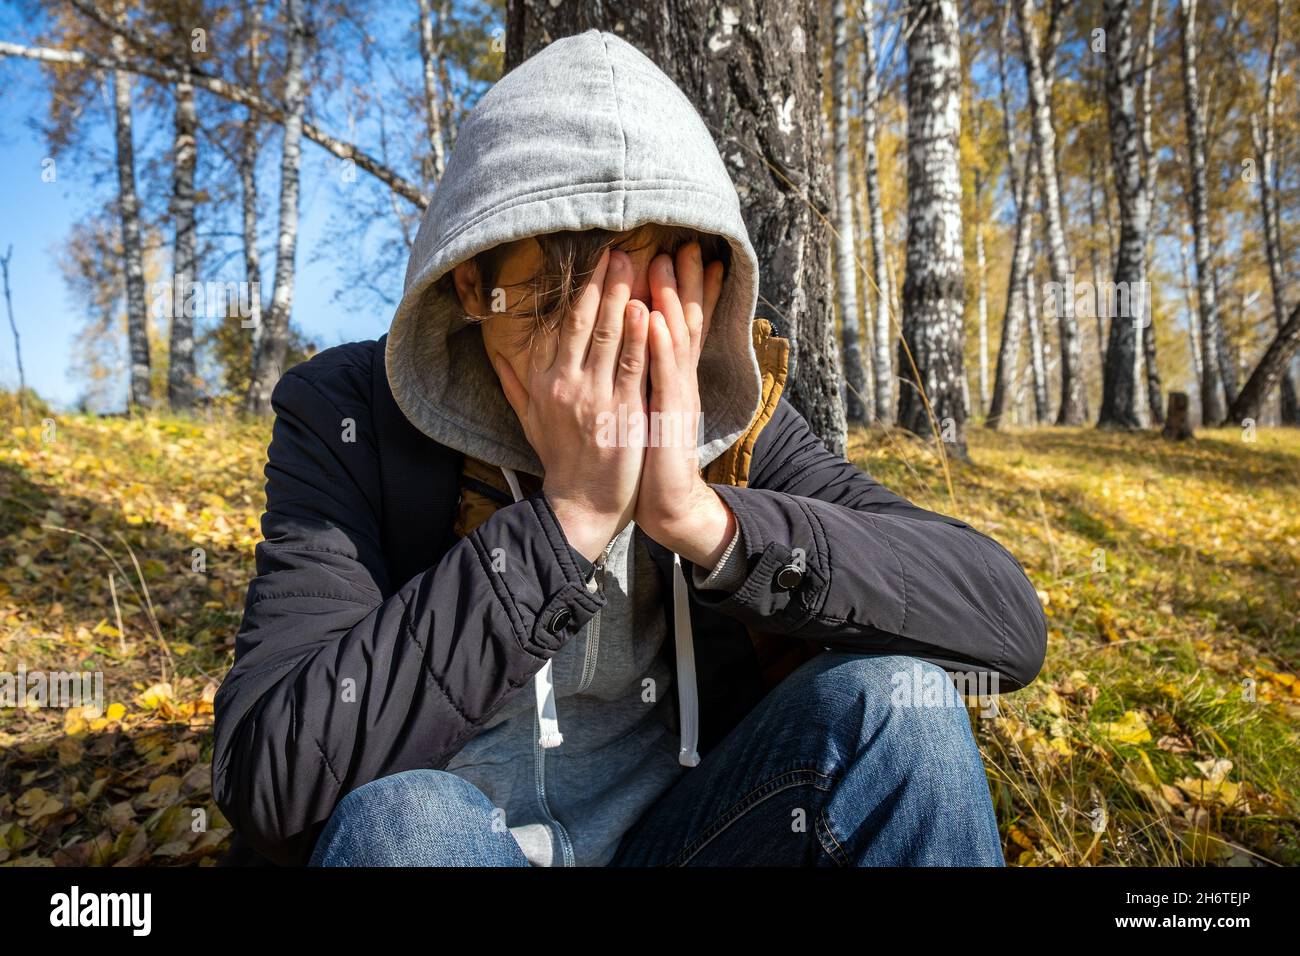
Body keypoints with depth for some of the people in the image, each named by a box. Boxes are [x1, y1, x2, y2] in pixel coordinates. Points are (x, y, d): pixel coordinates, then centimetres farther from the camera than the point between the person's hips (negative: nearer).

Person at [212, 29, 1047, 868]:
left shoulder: (735, 421, -8)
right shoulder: (349, 418, -14)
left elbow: (1009, 624, -16)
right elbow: (269, 776, -24)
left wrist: (703, 518, -29)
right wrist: (564, 515, -31)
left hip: (678, 828, 2)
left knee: (900, 697, -20)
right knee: (399, 821, -32)